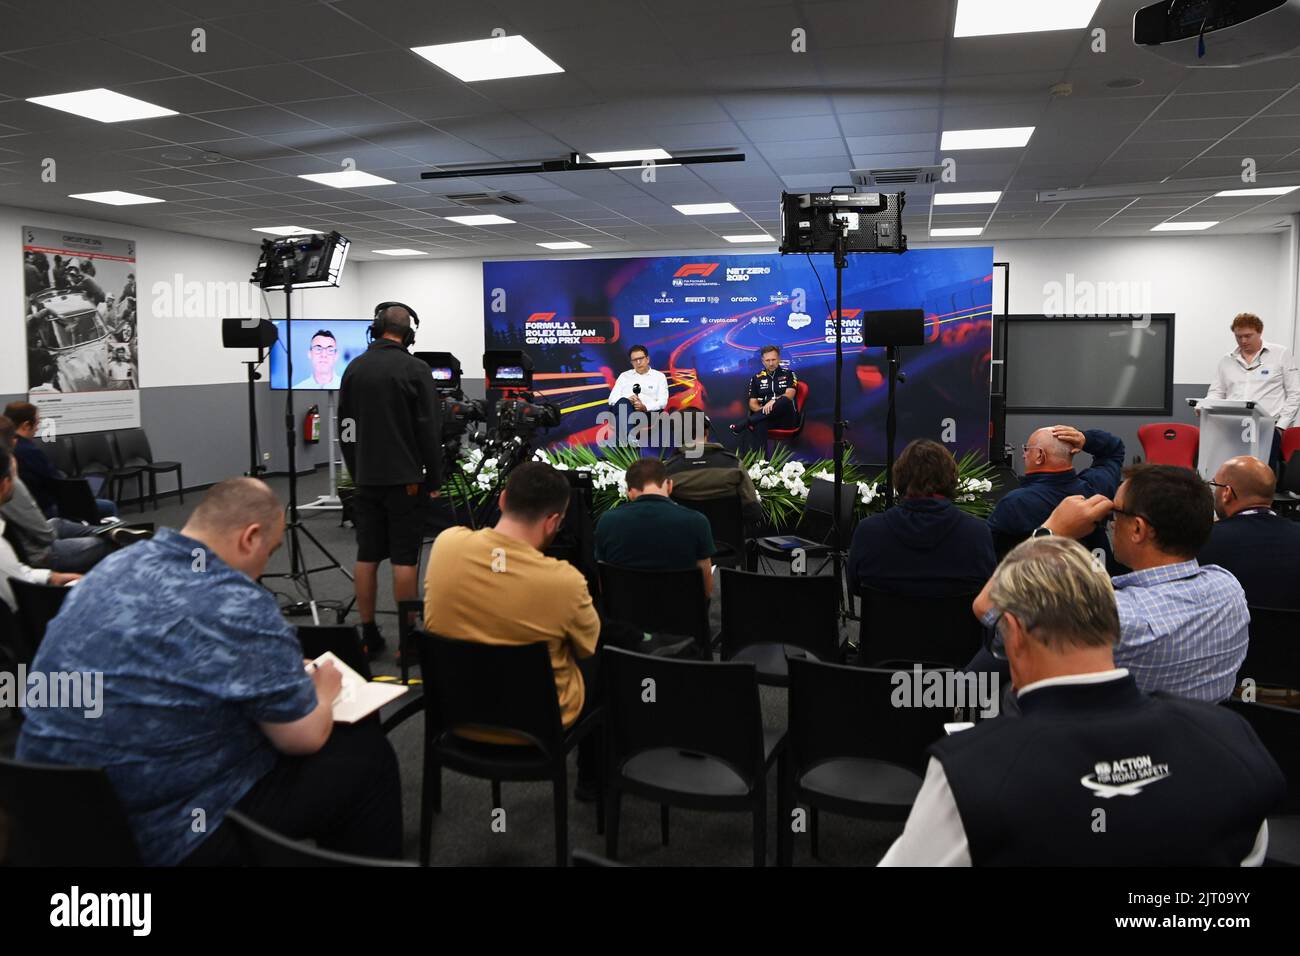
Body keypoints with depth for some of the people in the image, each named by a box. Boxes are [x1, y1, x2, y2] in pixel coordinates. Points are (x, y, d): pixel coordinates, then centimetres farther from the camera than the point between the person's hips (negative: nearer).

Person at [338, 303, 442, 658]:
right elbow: (430, 429, -11)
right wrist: (434, 479, -2)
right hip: (405, 479, -5)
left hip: (366, 478, 5)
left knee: (367, 556, 8)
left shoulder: (354, 368, 8)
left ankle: (369, 636, 14)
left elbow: (345, 427, 13)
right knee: (404, 558, -3)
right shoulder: (414, 368, -9)